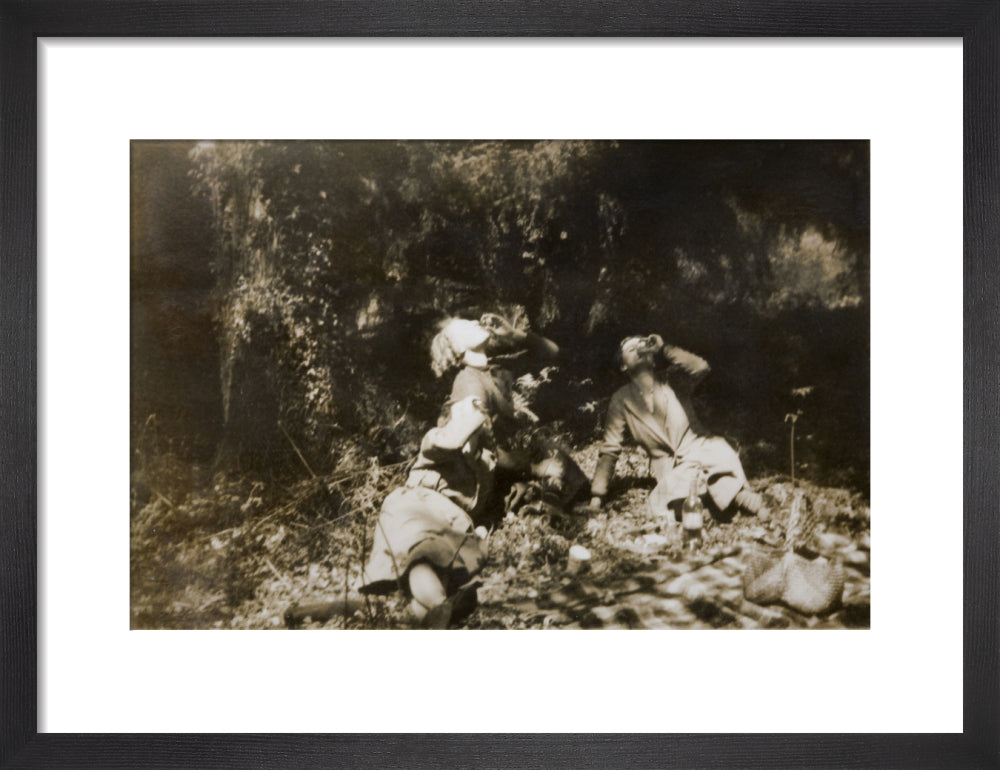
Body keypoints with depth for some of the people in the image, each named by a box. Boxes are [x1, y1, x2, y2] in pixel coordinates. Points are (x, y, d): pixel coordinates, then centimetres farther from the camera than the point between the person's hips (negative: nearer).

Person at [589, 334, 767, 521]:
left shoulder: (671, 380, 7)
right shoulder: (621, 401, 7)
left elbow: (700, 367, -16)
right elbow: (610, 450, 8)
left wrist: (663, 349, -7)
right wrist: (597, 495, 3)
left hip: (699, 449, -1)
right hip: (670, 470, 1)